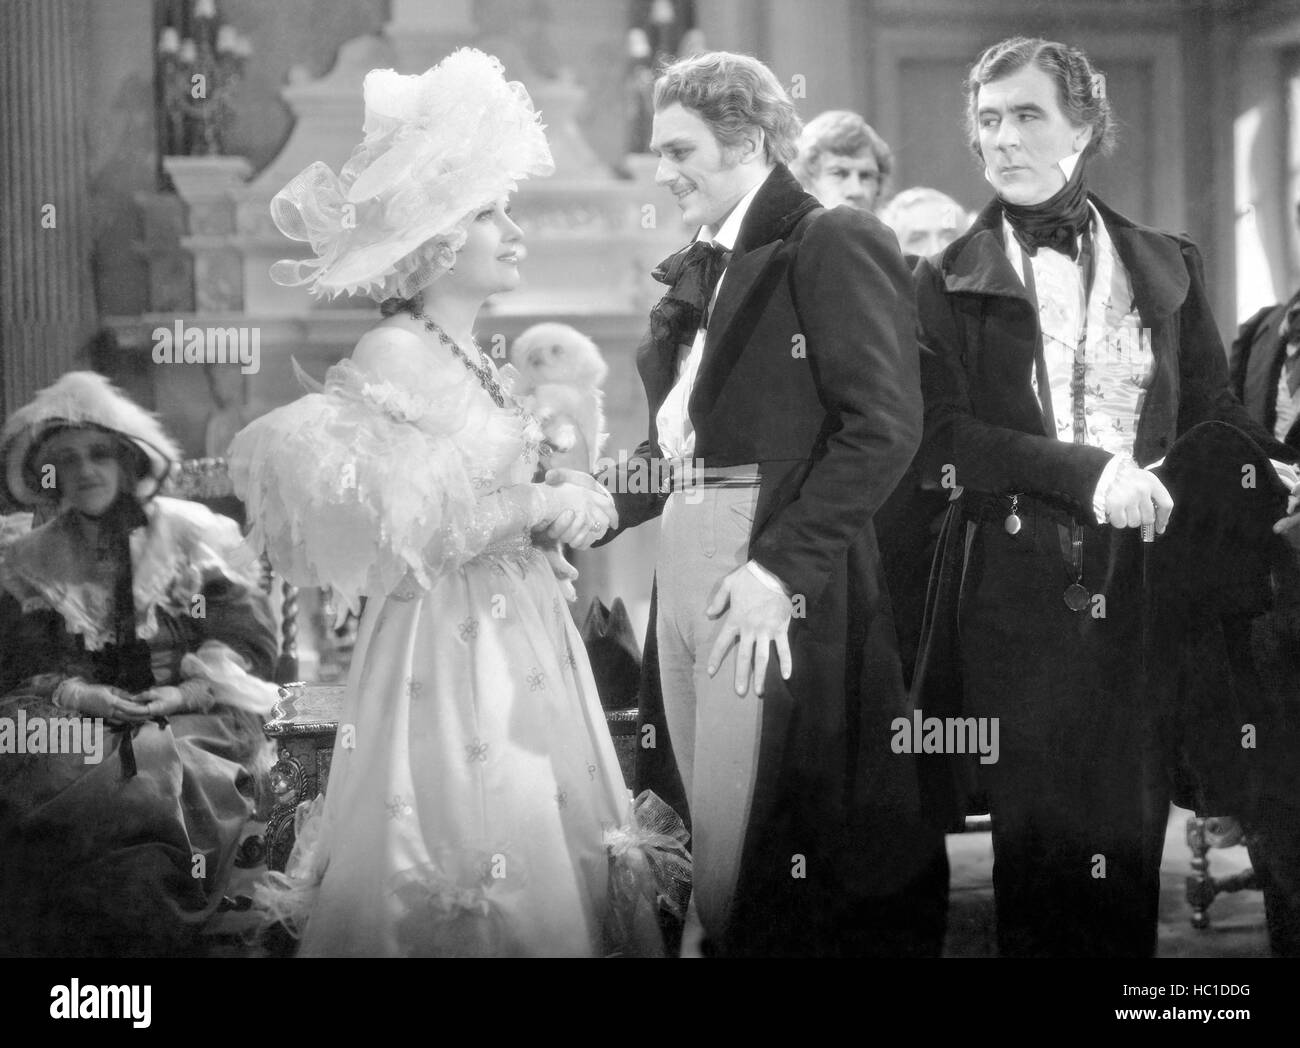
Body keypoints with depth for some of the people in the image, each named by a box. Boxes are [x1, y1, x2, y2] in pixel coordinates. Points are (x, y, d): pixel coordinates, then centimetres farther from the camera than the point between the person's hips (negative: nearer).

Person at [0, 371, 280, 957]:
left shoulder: (191, 539, 10)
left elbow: (249, 642, 5)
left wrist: (188, 691, -12)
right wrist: (72, 693, -12)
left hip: (195, 718, -1)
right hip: (76, 725, 1)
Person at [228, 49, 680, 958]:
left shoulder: (474, 361, 13)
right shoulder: (393, 355, -12)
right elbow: (394, 531, -21)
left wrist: (572, 509, 8)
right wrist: (538, 506, -15)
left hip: (518, 639, 9)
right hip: (448, 652, -9)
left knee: (551, 873, 9)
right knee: (464, 904, -5)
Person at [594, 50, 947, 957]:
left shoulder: (834, 245, -5)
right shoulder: (699, 271, 19)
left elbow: (884, 426, -14)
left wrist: (780, 569, -20)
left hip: (776, 582, -7)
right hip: (683, 568, 7)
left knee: (752, 843, -6)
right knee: (705, 837, 7)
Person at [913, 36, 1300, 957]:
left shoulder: (1166, 267, 13)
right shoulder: (950, 283, 6)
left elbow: (1218, 422, 8)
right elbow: (940, 441, -5)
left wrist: (1161, 482, -14)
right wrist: (1085, 472, -17)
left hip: (1145, 586, 2)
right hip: (1016, 591, -1)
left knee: (1129, 843, -1)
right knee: (1036, 838, -2)